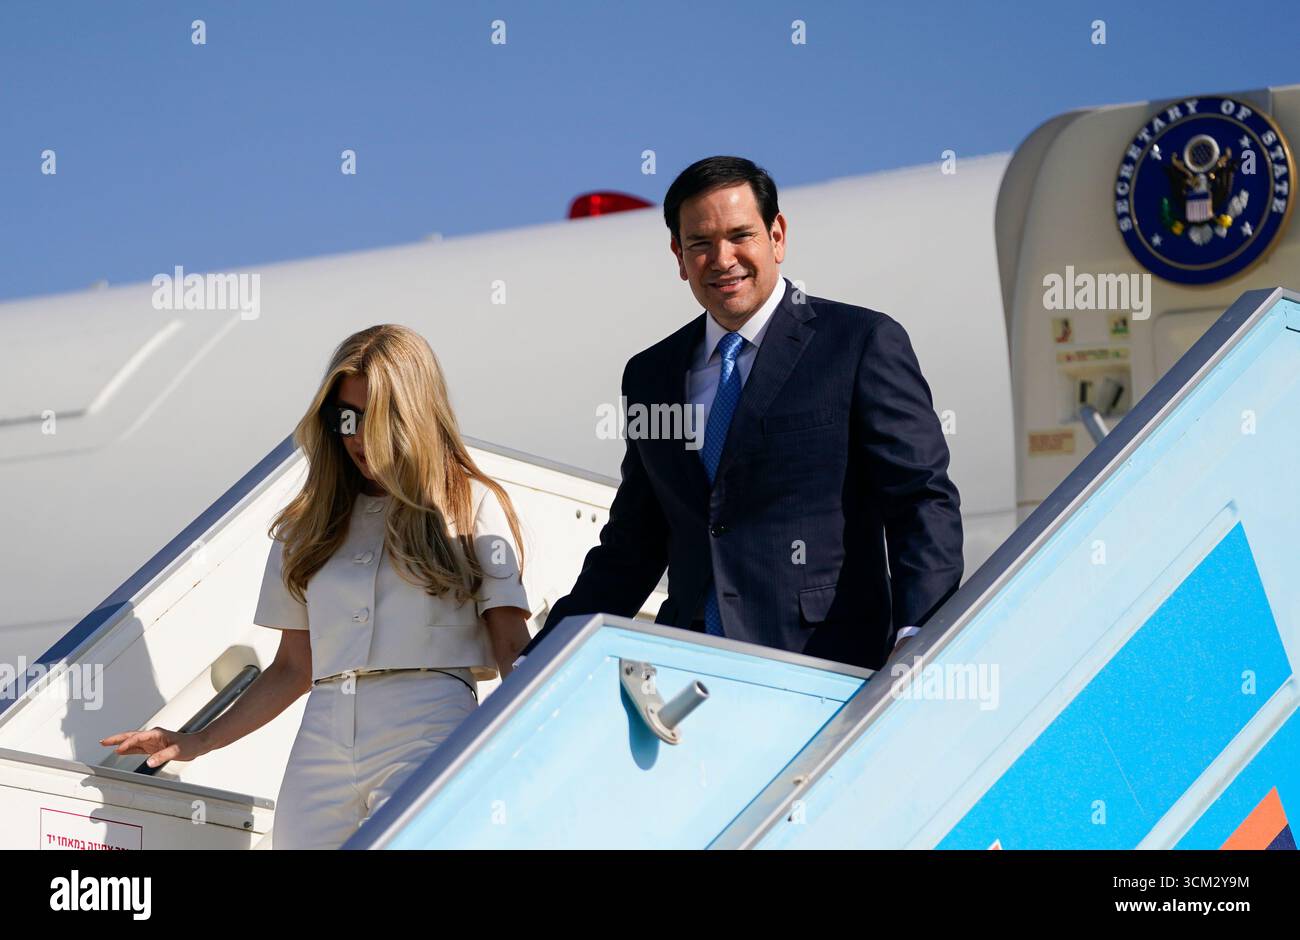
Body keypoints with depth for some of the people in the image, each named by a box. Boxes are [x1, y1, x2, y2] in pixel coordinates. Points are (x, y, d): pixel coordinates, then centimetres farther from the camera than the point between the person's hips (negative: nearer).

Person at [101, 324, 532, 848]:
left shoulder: (471, 507, 10)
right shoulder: (309, 525, 21)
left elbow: (514, 653, 2)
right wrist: (196, 744, 15)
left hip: (428, 735, -4)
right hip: (322, 745, 4)